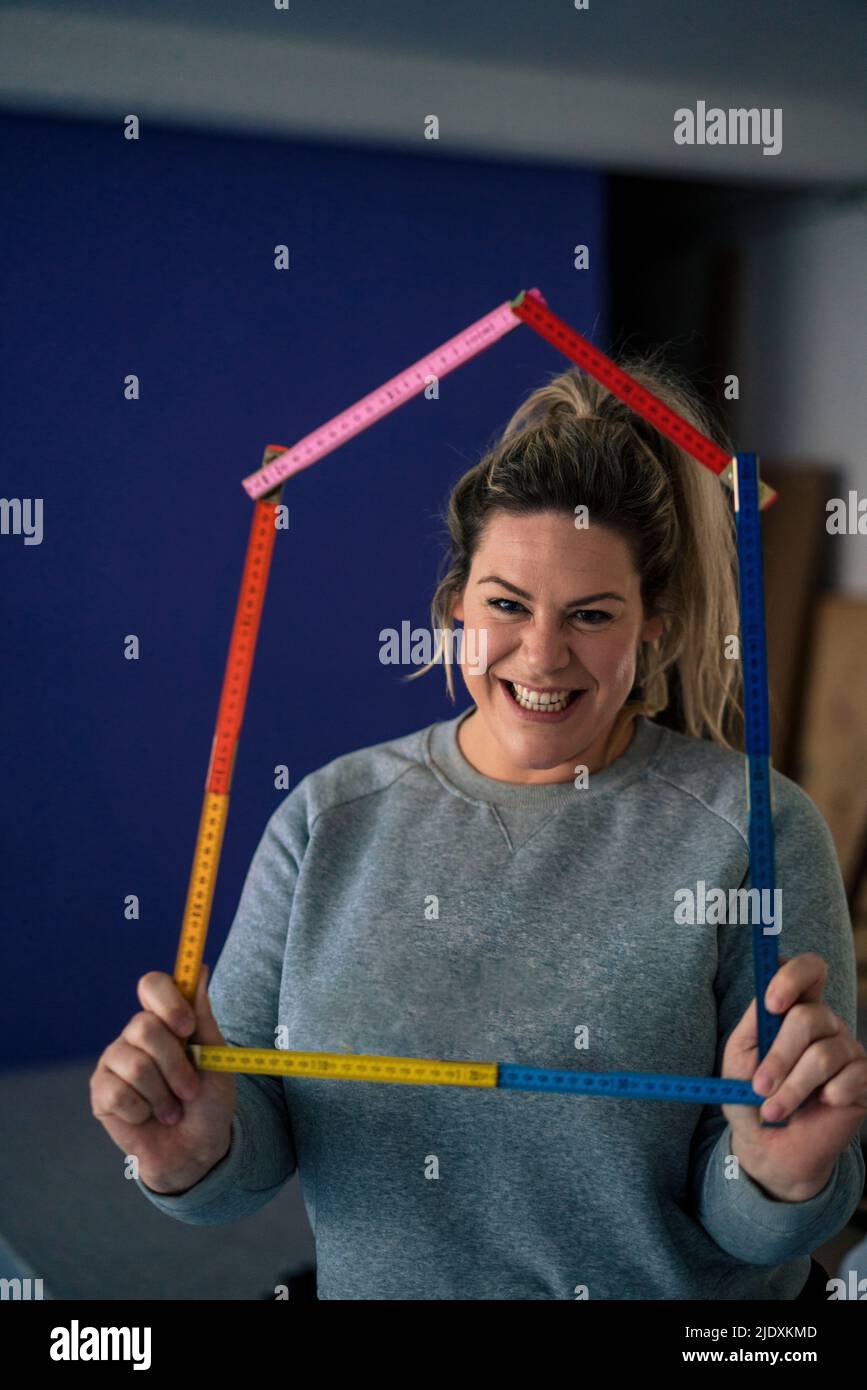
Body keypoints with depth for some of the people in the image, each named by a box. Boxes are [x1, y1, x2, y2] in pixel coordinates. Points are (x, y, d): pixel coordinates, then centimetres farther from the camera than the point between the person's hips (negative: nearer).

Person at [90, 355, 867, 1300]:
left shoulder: (753, 831, -12)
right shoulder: (330, 819, -4)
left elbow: (743, 1231, -10)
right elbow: (257, 1140, -2)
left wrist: (781, 1174, -28)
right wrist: (196, 1155, -20)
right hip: (374, 1288, 2)